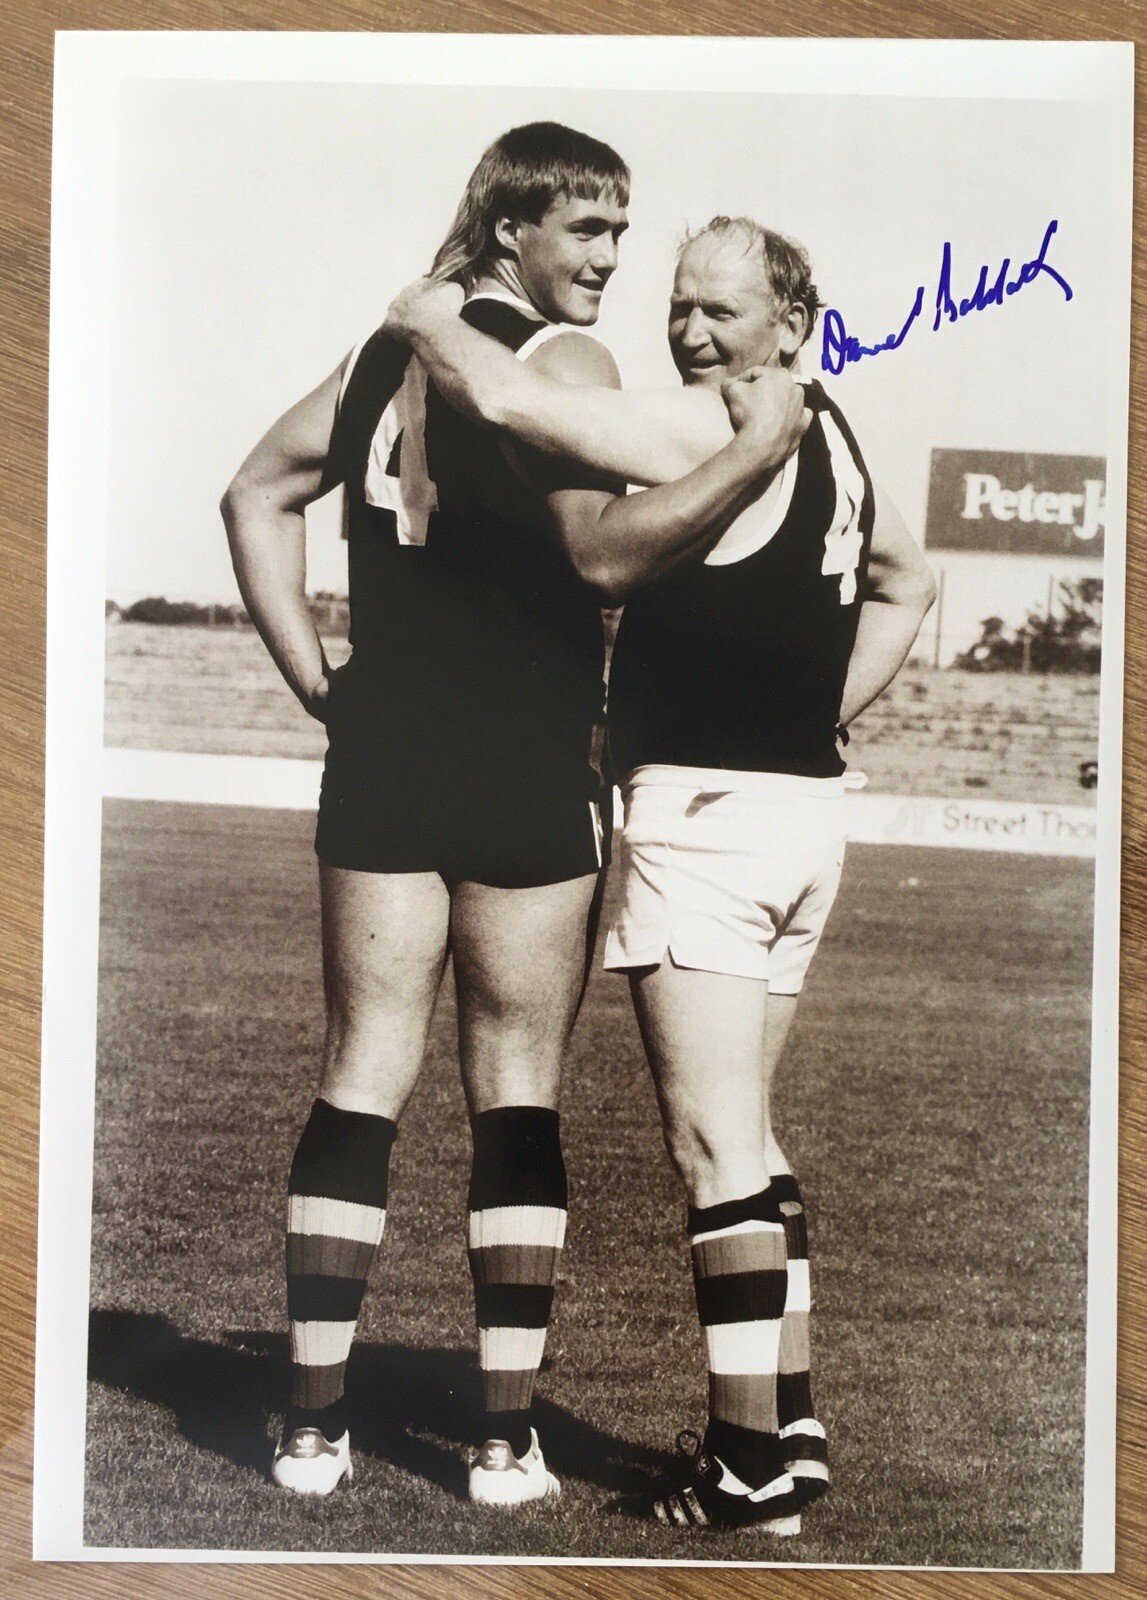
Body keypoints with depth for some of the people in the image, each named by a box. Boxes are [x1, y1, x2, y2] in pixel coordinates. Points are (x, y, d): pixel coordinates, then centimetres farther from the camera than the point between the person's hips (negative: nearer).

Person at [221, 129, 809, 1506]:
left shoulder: (389, 348, 15)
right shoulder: (562, 361, -7)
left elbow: (258, 494, 17)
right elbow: (601, 546, -20)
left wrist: (315, 679, 13)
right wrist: (756, 450, -19)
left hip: (380, 765, 5)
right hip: (521, 784, -5)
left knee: (363, 1076, 7)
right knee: (517, 1092, 3)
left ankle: (313, 1425, 9)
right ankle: (507, 1437, 8)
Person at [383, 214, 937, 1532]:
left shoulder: (708, 428, -11)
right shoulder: (827, 438, 17)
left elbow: (509, 401, -21)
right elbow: (907, 586, 32)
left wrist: (425, 320, -2)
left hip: (703, 808, -9)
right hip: (804, 807, 10)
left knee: (713, 1139, -7)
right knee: (744, 1134, 16)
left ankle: (753, 1465, -4)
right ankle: (786, 1423, 21)